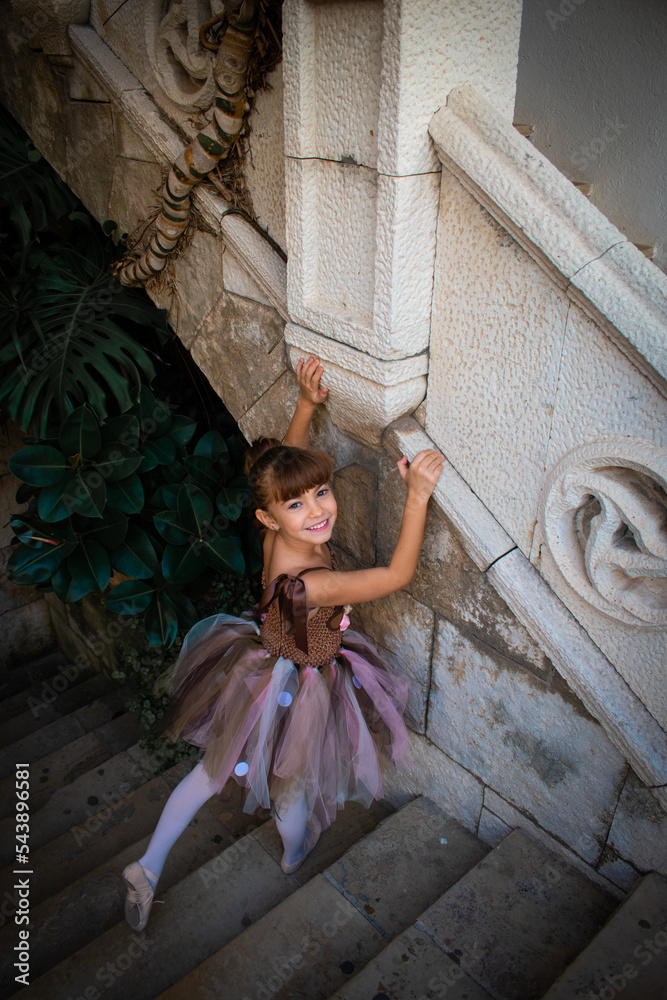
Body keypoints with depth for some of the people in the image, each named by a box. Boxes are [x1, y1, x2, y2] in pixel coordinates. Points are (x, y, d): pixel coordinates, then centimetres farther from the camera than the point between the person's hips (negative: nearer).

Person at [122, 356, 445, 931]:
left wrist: (307, 403, -9)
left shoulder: (279, 538, -22)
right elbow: (398, 574, -37)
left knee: (216, 767, 25)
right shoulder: (309, 583, -42)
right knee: (293, 787, 27)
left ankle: (149, 867, 39)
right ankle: (295, 855, 59)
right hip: (295, 687, -6)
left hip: (262, 663, 7)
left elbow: (284, 461, -3)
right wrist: (417, 495, -38)